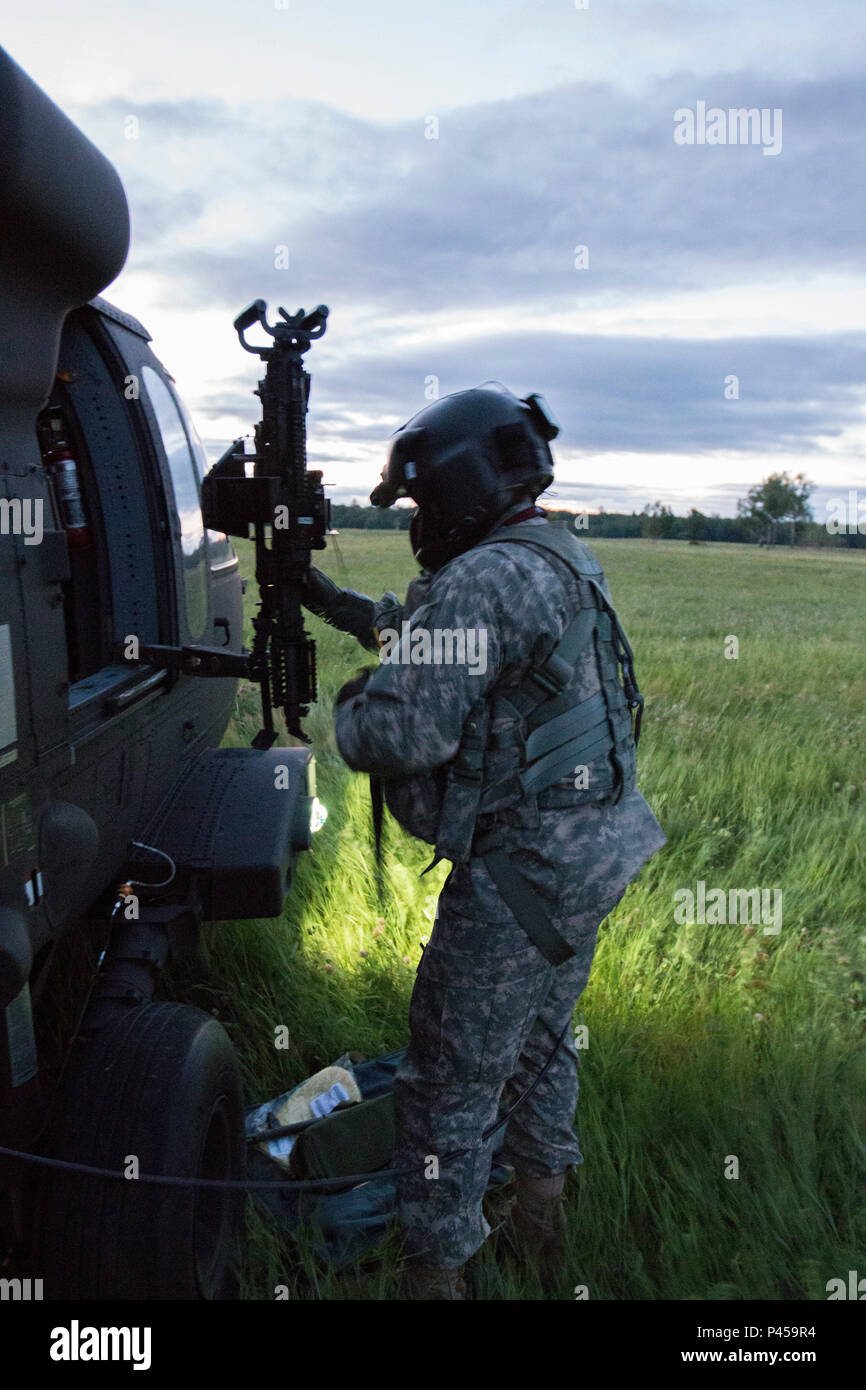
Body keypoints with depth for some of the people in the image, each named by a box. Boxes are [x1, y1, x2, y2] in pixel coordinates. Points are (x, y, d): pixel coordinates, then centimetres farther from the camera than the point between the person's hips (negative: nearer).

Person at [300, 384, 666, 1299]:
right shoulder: (562, 560, 11)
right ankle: (540, 1215, 48)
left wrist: (348, 710, -7)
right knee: (542, 1037, 27)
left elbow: (404, 733, -28)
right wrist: (334, 603, 22)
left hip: (522, 869, -10)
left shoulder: (482, 581, -22)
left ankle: (436, 1271, 23)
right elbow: (434, 639, 23)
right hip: (592, 849, 10)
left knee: (453, 1079, 6)